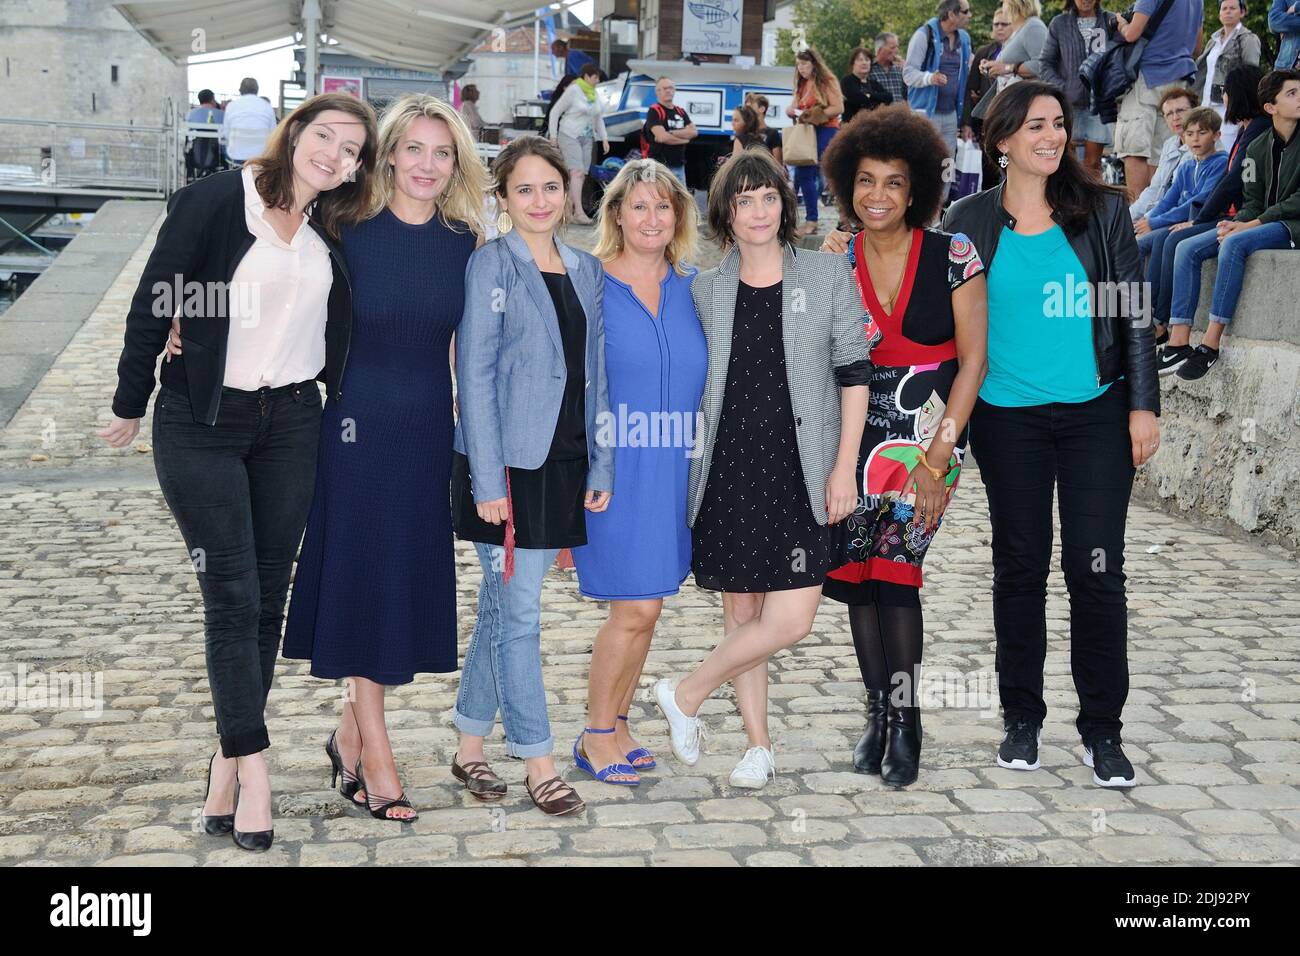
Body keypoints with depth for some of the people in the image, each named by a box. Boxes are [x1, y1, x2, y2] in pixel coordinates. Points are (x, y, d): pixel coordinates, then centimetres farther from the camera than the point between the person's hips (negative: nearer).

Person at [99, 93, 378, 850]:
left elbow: (341, 333, 12)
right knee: (233, 597, -6)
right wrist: (131, 406, -1)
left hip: (292, 425, 5)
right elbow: (154, 304, -5)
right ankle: (253, 771, -1)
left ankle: (228, 763, 17)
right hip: (202, 425, -5)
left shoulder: (332, 233, 7)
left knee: (268, 598, 6)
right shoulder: (214, 201, -8)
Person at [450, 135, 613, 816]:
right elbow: (475, 377, -11)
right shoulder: (491, 265, -6)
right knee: (518, 616, 0)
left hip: (563, 464, 6)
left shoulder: (586, 271, 12)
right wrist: (488, 481, -15)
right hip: (506, 464, -6)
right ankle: (537, 760, 10)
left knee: (501, 608, 13)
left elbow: (596, 376, 14)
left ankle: (469, 746, 24)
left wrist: (600, 466, 8)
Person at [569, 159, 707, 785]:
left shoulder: (691, 288, 9)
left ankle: (614, 724, 24)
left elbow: (710, 379, 18)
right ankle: (596, 737, 9)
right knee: (636, 608, -7)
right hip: (614, 467, -5)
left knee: (643, 608, 10)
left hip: (675, 469, 5)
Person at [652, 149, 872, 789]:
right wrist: (684, 467, 7)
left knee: (791, 618, -9)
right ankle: (759, 744, 21)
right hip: (727, 469, 2)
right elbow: (689, 385, 12)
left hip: (800, 470, -1)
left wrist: (844, 467, -4)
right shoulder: (705, 291, 7)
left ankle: (685, 696, 11)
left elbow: (854, 374, 2)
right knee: (740, 612, 6)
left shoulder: (828, 274, 2)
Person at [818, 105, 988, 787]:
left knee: (895, 561, -15)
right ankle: (879, 713, 14)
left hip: (931, 429, -3)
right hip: (855, 431, 3)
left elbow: (972, 360, -5)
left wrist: (937, 456, -11)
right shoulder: (834, 262, 4)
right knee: (856, 570, -1)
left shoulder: (952, 256, -5)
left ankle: (905, 721, -3)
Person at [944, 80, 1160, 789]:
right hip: (1008, 418, 0)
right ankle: (1021, 718, 21)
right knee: (1020, 568, 7)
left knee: (1097, 570, -2)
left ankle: (1102, 730, 10)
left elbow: (1133, 314, 4)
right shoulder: (969, 222, 3)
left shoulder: (1103, 211, 4)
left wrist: (1143, 405, -2)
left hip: (1096, 413, 0)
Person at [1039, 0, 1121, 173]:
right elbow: (1045, 63, 7)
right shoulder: (1059, 24, 5)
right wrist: (1061, 89, -6)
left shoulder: (1111, 21, 5)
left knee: (1093, 163, 2)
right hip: (1069, 103, 0)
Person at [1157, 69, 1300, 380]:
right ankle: (1179, 343, -18)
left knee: (1234, 244, -33)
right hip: (1262, 224, 7)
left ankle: (1211, 344, -33)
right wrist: (1236, 223, -10)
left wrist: (1253, 224, -17)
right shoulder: (1257, 148, 13)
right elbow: (1252, 202, 12)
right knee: (1187, 248, -9)